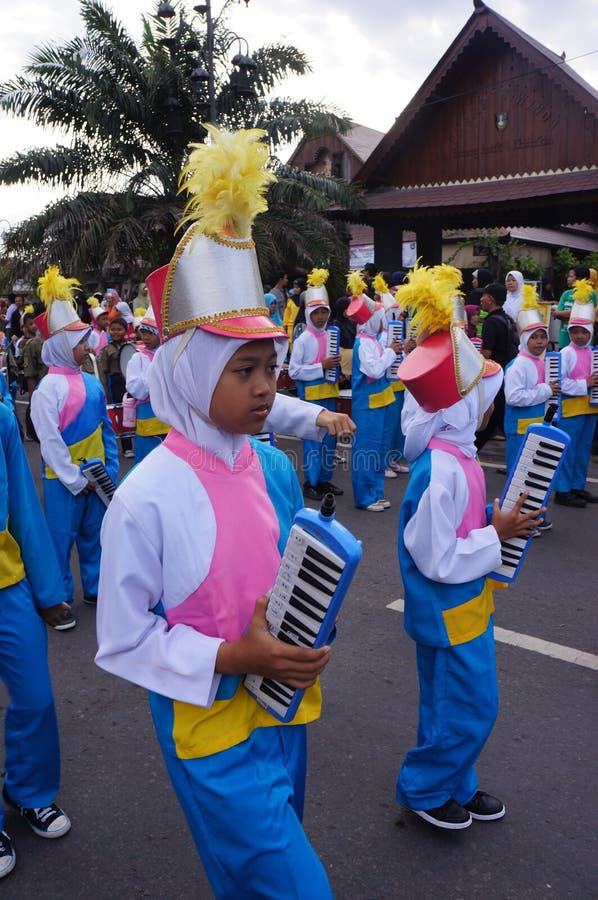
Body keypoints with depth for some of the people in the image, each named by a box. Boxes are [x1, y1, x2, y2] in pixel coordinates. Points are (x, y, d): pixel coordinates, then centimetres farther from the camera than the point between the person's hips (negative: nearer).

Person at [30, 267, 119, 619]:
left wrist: (111, 468, 7)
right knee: (62, 538, 6)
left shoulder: (91, 382, 4)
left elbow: (106, 428, 11)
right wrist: (75, 481, -14)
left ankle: (96, 587, 34)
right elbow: (50, 442, -16)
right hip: (64, 480, -6)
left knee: (95, 533, 18)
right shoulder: (49, 388, -15)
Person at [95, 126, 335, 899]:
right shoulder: (146, 498, -23)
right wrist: (232, 658, -23)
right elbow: (122, 641, -15)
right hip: (212, 731, -6)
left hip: (285, 707, 6)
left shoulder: (274, 468, -5)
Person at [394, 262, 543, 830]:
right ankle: (422, 789, 30)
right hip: (448, 612, -9)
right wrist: (496, 533, -20)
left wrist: (497, 517, -1)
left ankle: (458, 786, 42)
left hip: (464, 606, 9)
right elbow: (438, 559, -27)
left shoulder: (454, 452, 0)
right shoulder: (442, 470, -30)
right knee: (466, 709, 8)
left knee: (460, 704, 23)